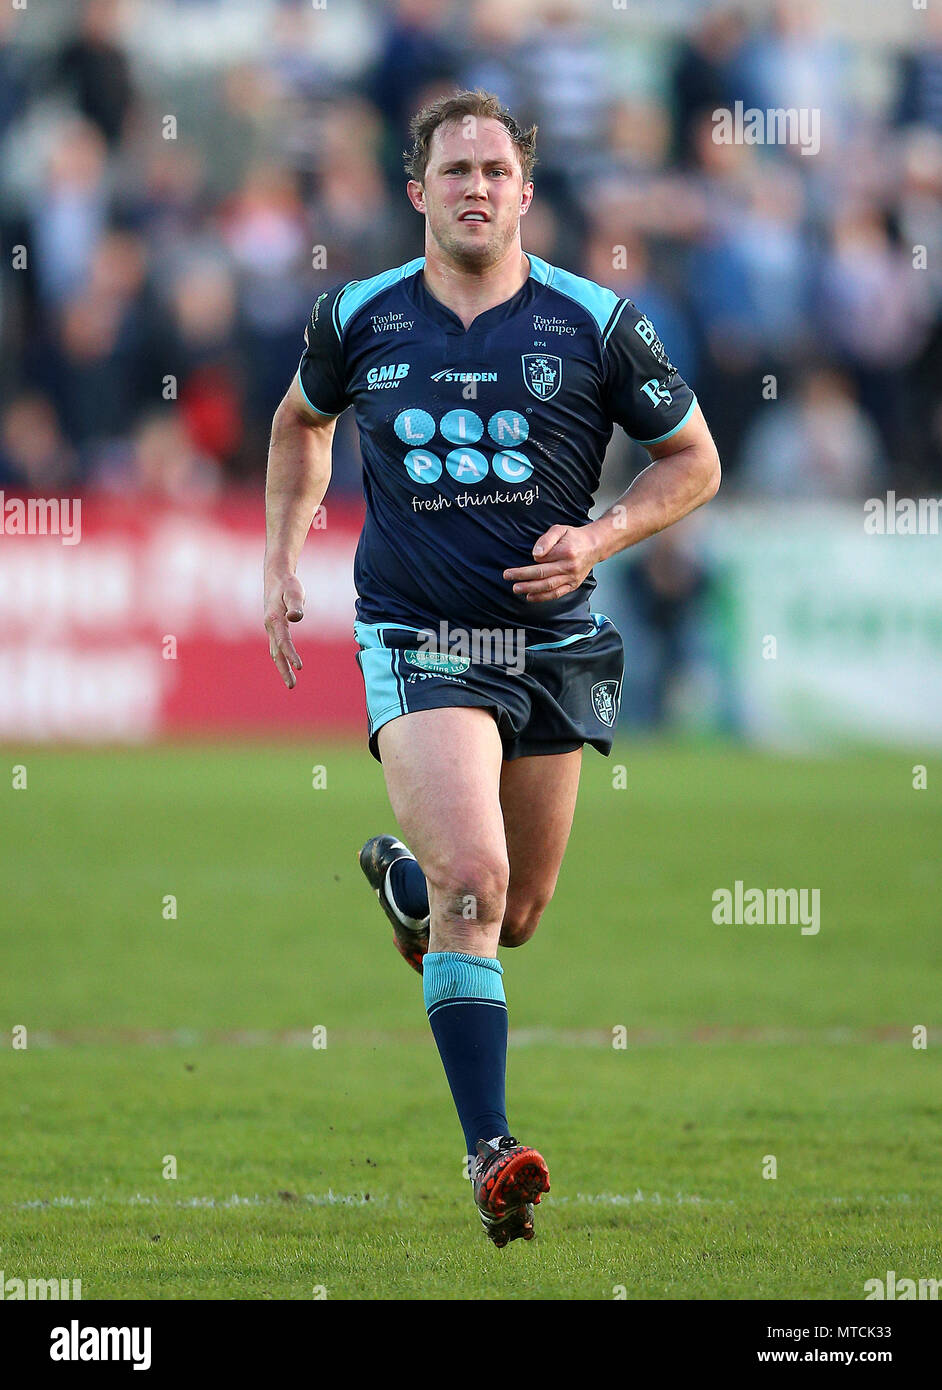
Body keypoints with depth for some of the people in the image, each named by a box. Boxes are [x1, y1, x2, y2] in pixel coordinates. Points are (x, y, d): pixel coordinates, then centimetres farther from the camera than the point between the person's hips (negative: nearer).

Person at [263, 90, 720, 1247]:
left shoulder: (595, 323, -5)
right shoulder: (357, 320, -2)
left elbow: (693, 459, 5)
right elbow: (301, 422, 20)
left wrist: (598, 540, -10)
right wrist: (281, 564, 12)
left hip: (551, 646, 2)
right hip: (417, 641, -2)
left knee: (516, 914, 13)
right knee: (473, 883, -21)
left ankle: (401, 879, 50)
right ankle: (489, 1148, -19)